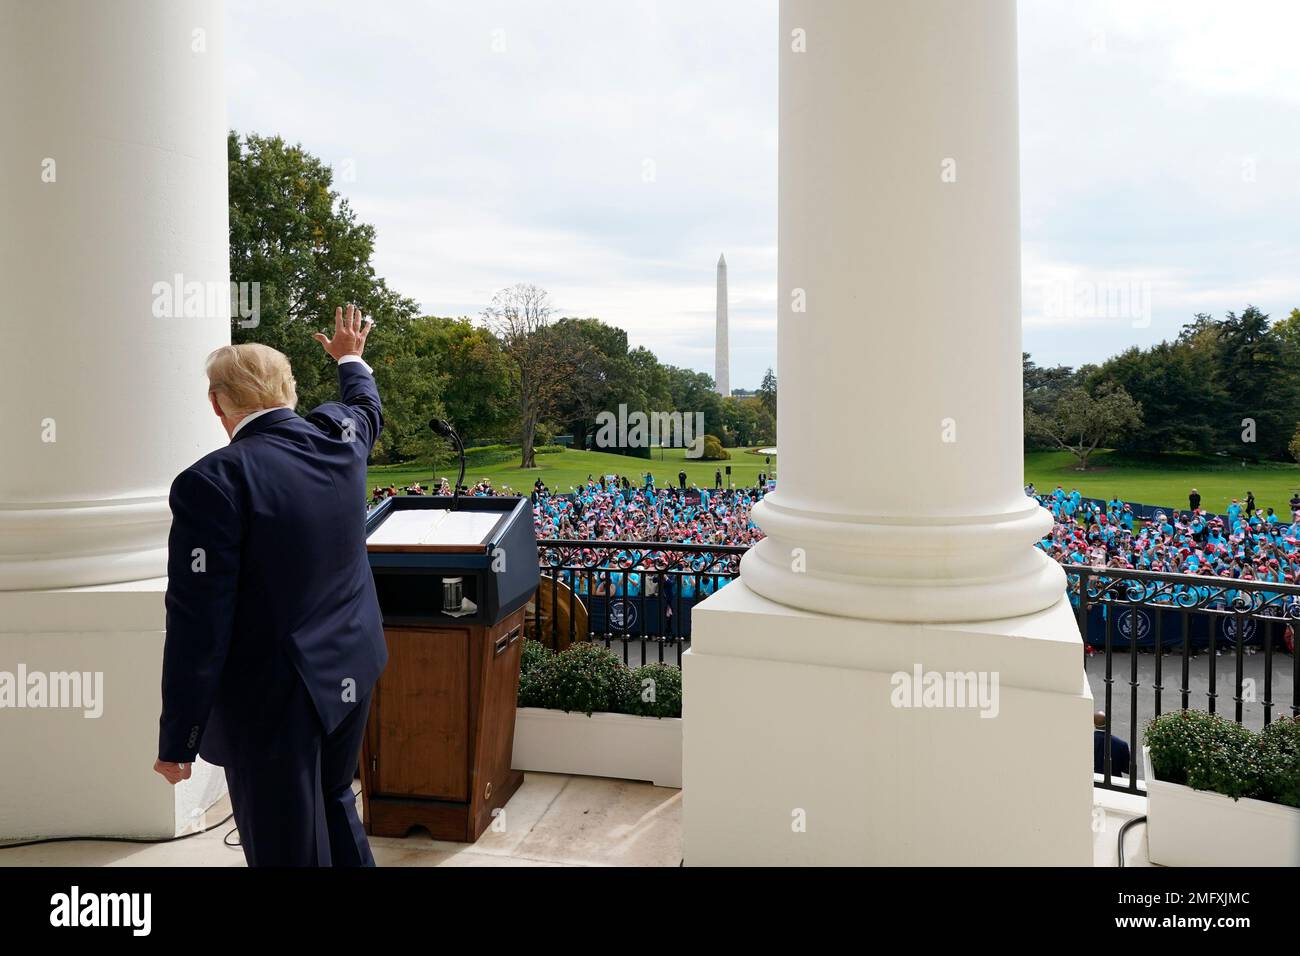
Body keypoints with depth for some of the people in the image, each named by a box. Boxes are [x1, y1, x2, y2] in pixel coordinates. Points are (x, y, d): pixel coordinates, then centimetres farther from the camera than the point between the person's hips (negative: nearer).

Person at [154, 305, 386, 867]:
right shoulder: (337, 437, -3)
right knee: (334, 803, 27)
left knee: (291, 851, 8)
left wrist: (178, 740, -10)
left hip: (275, 700, -6)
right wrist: (350, 360, 45)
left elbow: (198, 624, -19)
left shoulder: (214, 481, -20)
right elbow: (367, 407, 24)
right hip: (351, 670, 7)